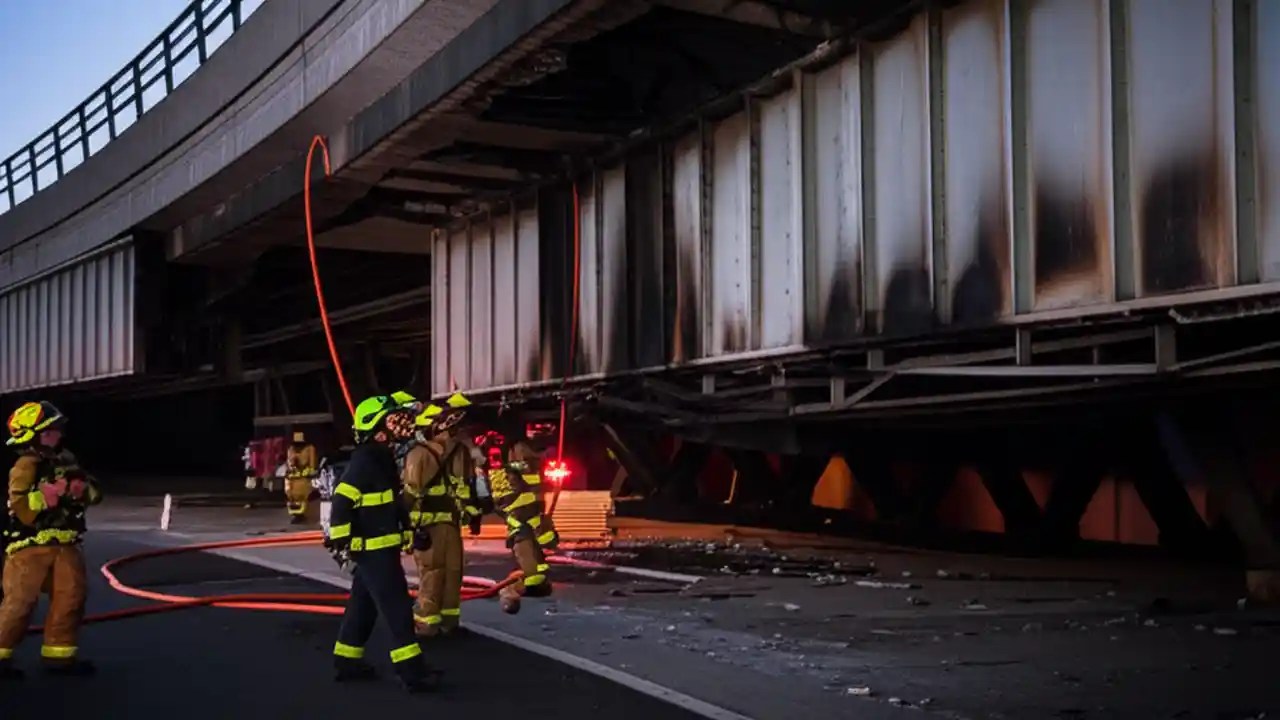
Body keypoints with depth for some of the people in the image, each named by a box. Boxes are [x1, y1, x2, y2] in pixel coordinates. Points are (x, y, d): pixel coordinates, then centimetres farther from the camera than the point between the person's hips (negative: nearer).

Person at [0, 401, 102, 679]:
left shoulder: (65, 460, 9)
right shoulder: (25, 468, -12)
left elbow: (94, 495, 10)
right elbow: (24, 512, -20)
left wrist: (83, 487, -11)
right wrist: (48, 494, -30)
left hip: (63, 545, 7)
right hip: (31, 548, -7)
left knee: (71, 598, 4)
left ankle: (58, 655, 13)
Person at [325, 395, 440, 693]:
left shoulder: (382, 459, 13)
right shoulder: (364, 462, -18)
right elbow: (341, 504, -23)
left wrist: (409, 530, 26)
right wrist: (340, 541, -24)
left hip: (381, 548, 10)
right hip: (372, 550, -10)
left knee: (364, 606, 16)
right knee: (397, 608, -10)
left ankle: (347, 661, 26)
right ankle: (413, 671, -9)